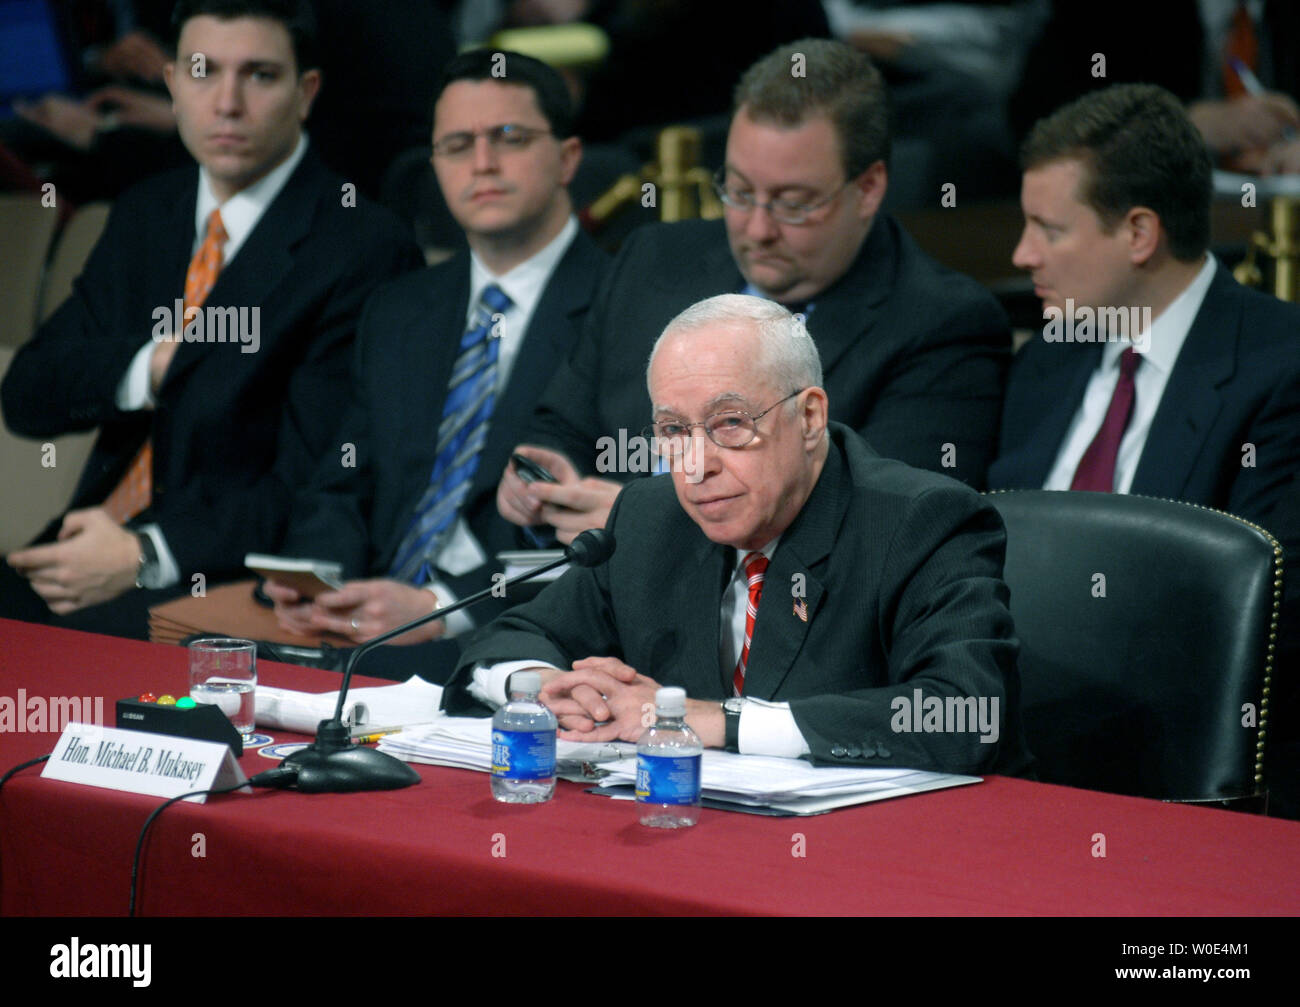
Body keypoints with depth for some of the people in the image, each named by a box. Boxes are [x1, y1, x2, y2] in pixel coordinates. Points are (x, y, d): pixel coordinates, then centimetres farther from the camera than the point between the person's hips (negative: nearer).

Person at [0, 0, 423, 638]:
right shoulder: (143, 215, 15)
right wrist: (149, 364, -10)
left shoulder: (364, 250, -7)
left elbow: (318, 488, -13)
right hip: (96, 539, 7)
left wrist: (147, 554, -21)